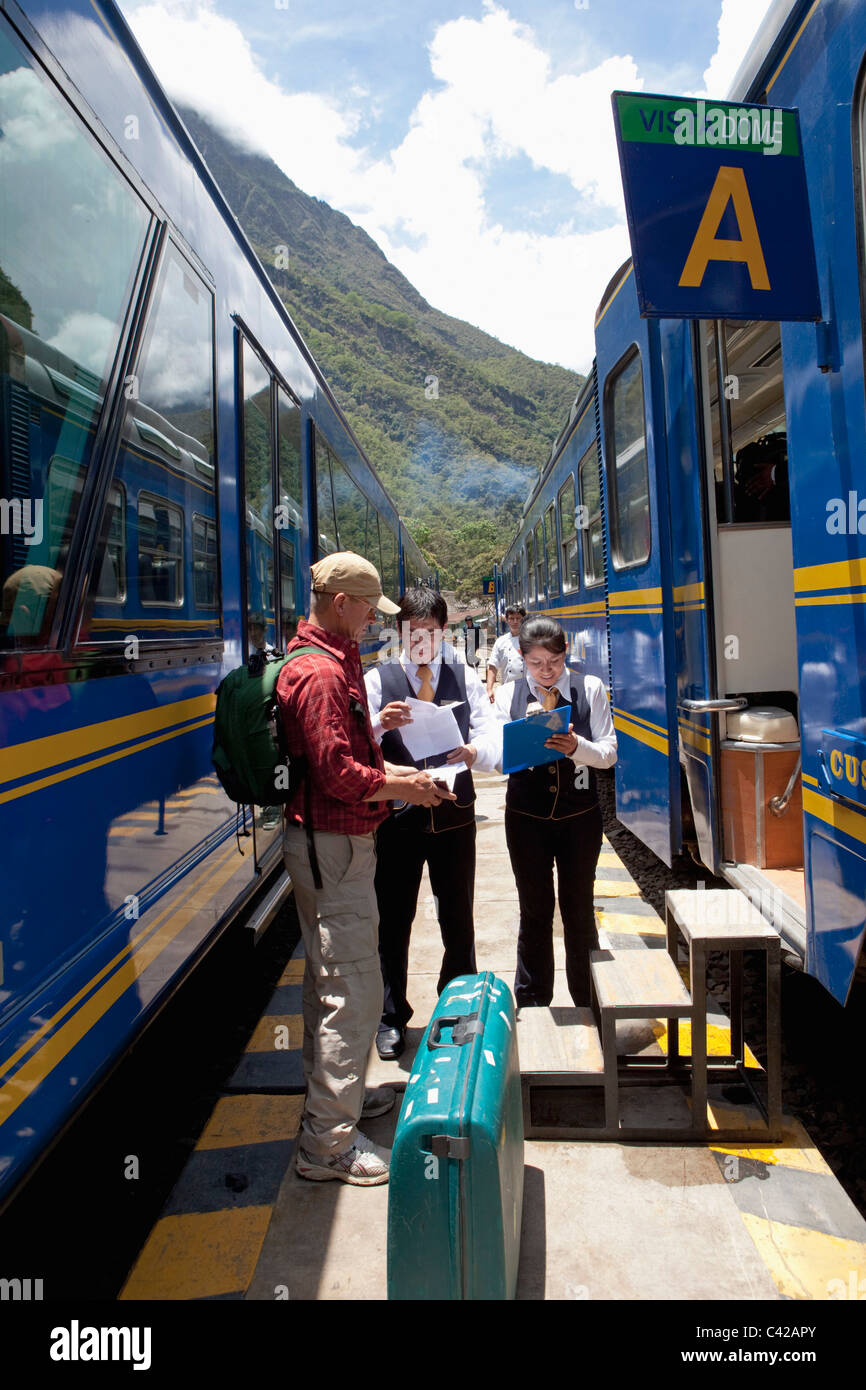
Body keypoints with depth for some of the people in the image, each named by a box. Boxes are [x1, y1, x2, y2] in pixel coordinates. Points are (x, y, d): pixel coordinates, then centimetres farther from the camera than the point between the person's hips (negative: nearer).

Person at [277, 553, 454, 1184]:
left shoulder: (336, 661, 15)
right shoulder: (320, 672, -19)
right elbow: (337, 773, -24)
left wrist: (394, 770, 10)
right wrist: (404, 788, -11)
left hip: (330, 842, 11)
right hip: (333, 845, -11)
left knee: (329, 979, 20)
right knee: (353, 989, -5)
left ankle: (336, 1093, 36)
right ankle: (328, 1142, 5)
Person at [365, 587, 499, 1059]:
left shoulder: (465, 678, 5)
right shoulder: (377, 680, 0)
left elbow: (493, 741, -6)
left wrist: (474, 751, -28)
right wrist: (378, 726, -31)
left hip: (454, 815, 2)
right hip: (397, 816, -1)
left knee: (458, 920, 14)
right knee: (394, 921, 7)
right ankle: (392, 1018, 26)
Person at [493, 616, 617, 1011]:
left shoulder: (589, 688, -1)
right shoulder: (508, 695, 0)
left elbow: (608, 753, -4)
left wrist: (576, 747, -24)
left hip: (579, 815, 0)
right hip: (527, 816, 0)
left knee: (579, 910, 10)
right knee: (535, 911, 10)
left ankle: (589, 1005, 26)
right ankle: (532, 1005, 25)